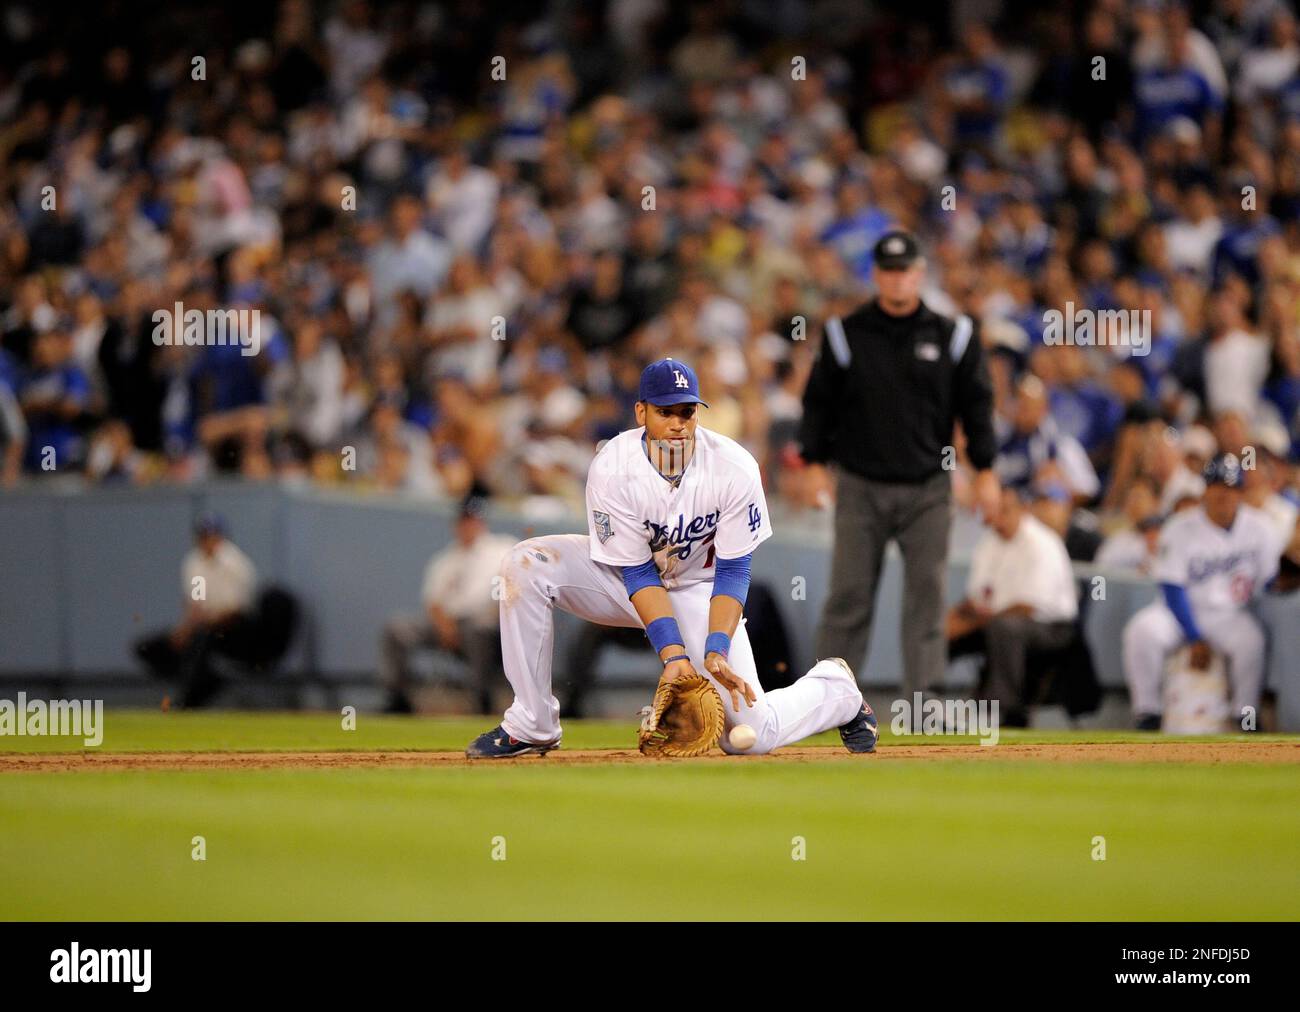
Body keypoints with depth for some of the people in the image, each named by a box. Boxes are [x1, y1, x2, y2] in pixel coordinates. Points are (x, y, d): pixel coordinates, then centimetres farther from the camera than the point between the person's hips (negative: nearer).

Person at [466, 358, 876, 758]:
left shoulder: (735, 469, -24)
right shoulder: (612, 468, -25)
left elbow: (732, 572, -17)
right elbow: (638, 573, -22)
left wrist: (716, 650, -32)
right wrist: (672, 652, -33)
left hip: (699, 588, -1)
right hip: (629, 584, 1)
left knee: (752, 735, -15)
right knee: (526, 565, -28)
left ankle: (837, 688, 21)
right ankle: (531, 727, -20)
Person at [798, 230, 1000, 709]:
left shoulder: (951, 335, 5)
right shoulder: (845, 334, 4)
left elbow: (977, 405, 7)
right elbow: (819, 400, 7)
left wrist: (985, 470, 1)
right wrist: (815, 462, -2)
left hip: (927, 489, 0)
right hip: (861, 487, 0)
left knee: (927, 594, -5)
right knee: (848, 595, -1)